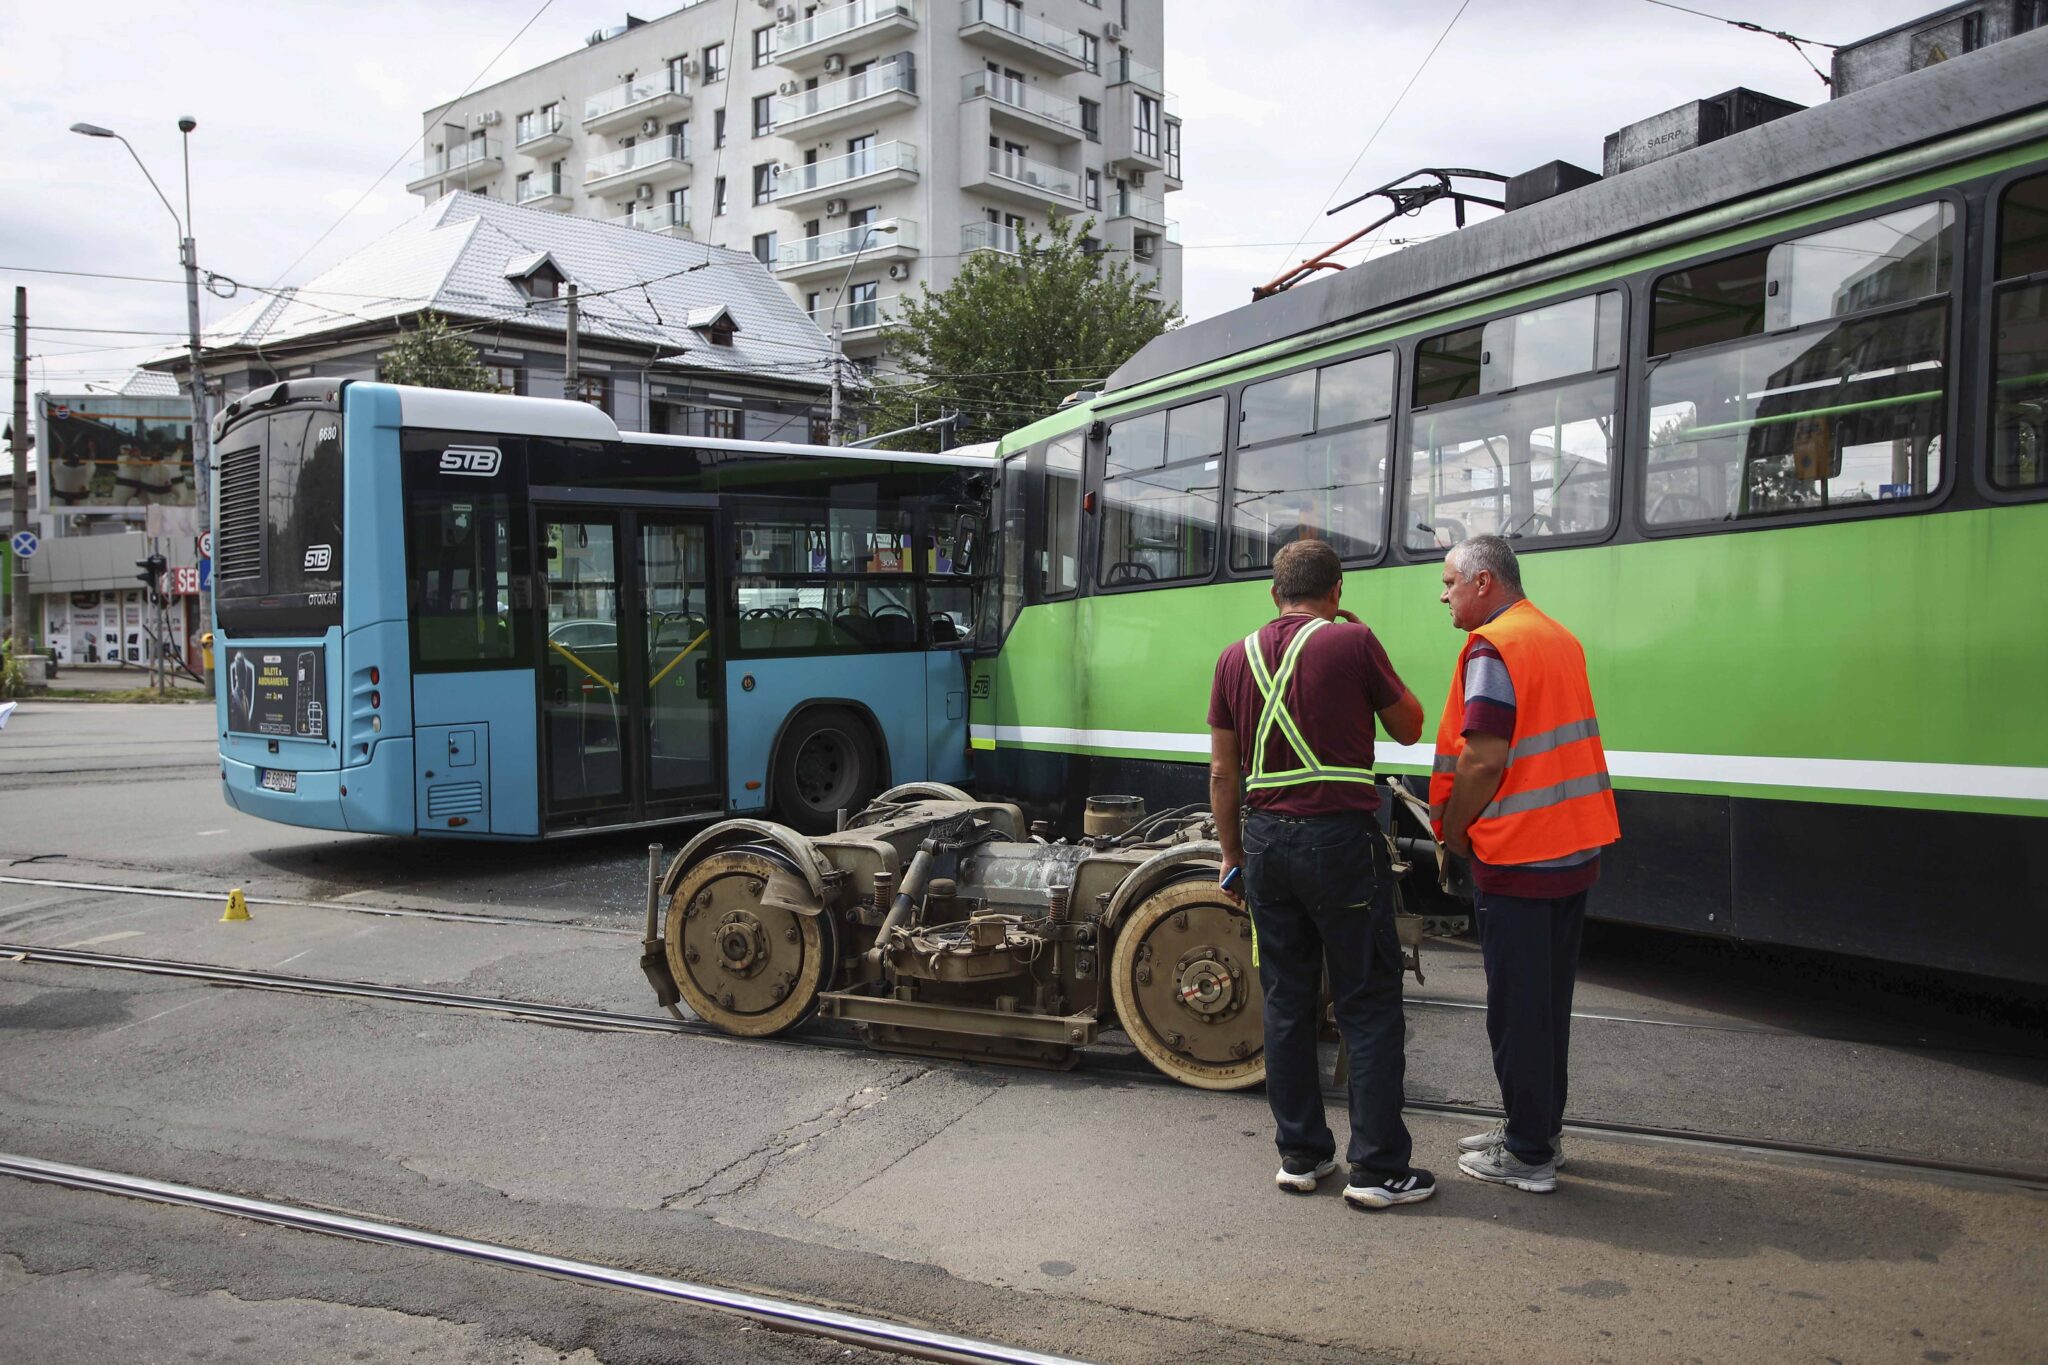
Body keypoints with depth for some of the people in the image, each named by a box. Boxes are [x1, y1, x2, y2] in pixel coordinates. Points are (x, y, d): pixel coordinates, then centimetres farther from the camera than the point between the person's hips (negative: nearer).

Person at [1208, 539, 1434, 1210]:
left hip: (1265, 839, 5)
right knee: (1368, 1004, 4)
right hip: (1339, 835, -4)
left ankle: (1299, 1155, 19)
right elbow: (1409, 728, 6)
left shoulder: (1237, 657, 6)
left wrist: (1232, 855, 18)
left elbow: (1222, 771, 9)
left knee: (1287, 1002, 12)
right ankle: (1378, 1168, 7)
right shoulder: (1353, 642, -6)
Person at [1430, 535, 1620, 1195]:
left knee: (1516, 1009, 1)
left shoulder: (1493, 647, -15)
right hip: (1576, 849, 9)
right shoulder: (1560, 639, 13)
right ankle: (1539, 1128, 28)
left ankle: (1528, 1155, 10)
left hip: (1517, 857, -9)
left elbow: (1483, 758, -23)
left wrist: (1453, 833, -9)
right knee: (1549, 1000, 17)